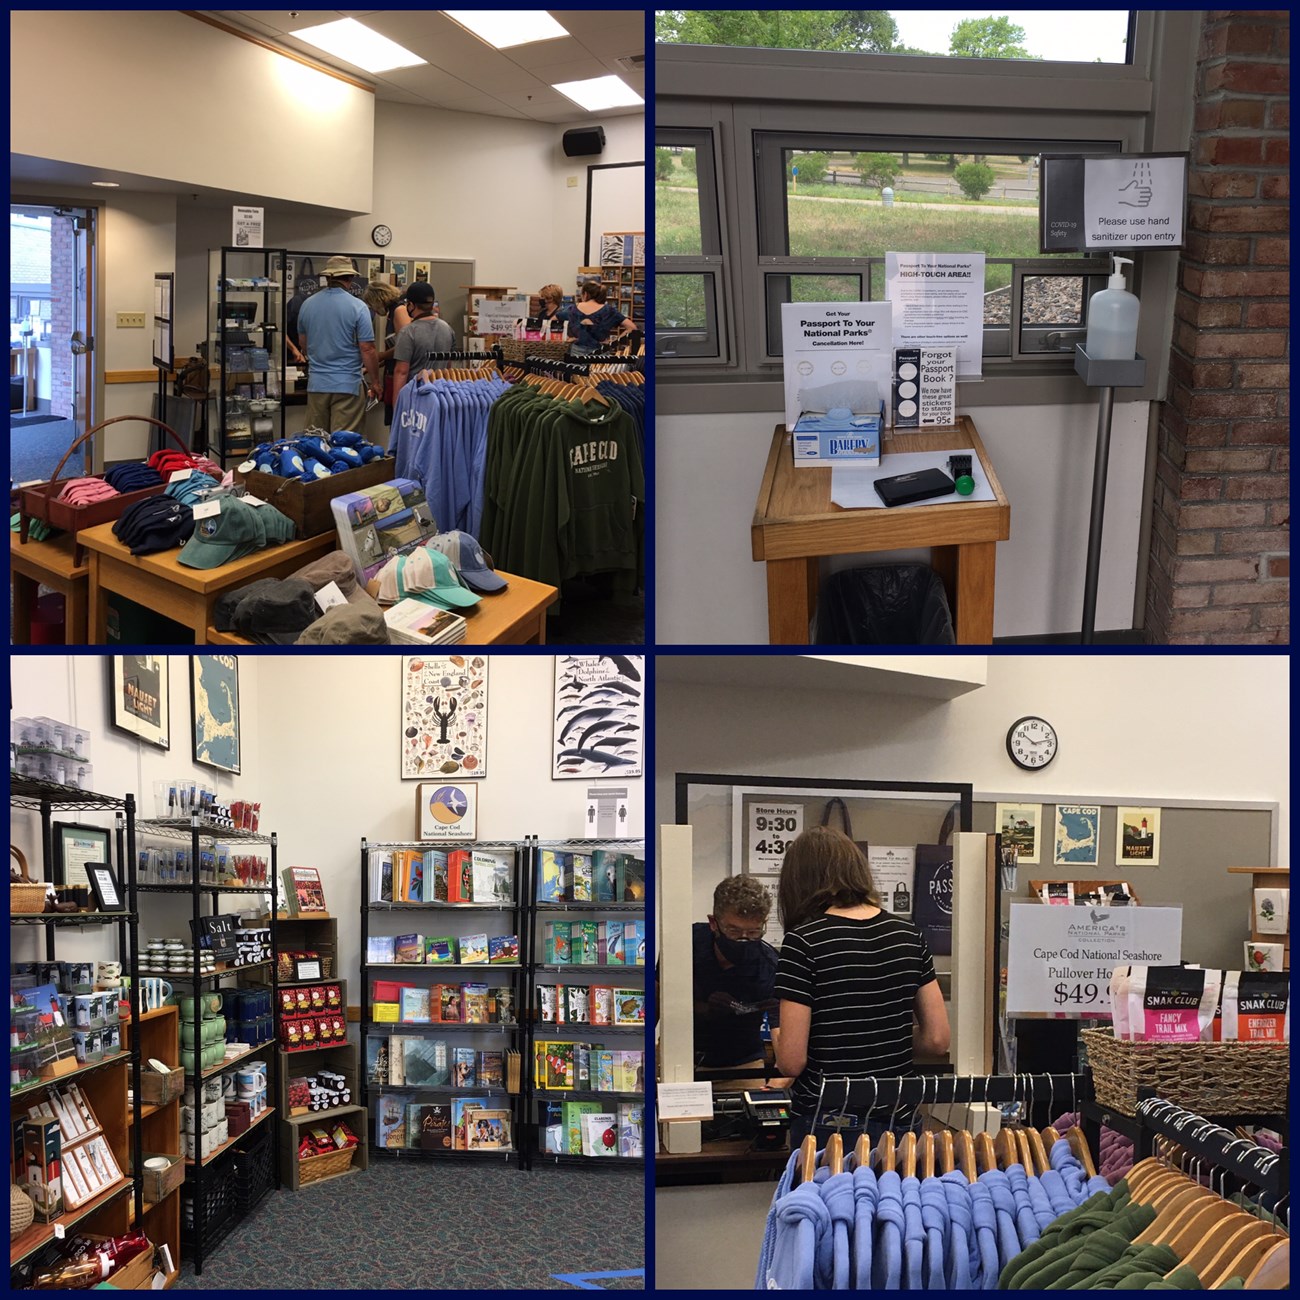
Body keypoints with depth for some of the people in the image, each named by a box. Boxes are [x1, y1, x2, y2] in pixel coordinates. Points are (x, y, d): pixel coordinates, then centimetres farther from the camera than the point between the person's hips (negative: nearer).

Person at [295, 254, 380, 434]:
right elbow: (367, 349, -11)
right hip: (348, 384, -4)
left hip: (316, 384, 4)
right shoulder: (358, 307, -10)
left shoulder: (307, 305, 6)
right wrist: (375, 383, 0)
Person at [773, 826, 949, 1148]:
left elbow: (791, 1061, -15)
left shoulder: (803, 941, -13)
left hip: (827, 1129, -4)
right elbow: (937, 1040, 4)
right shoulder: (908, 935, 2)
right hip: (898, 1123, 5)